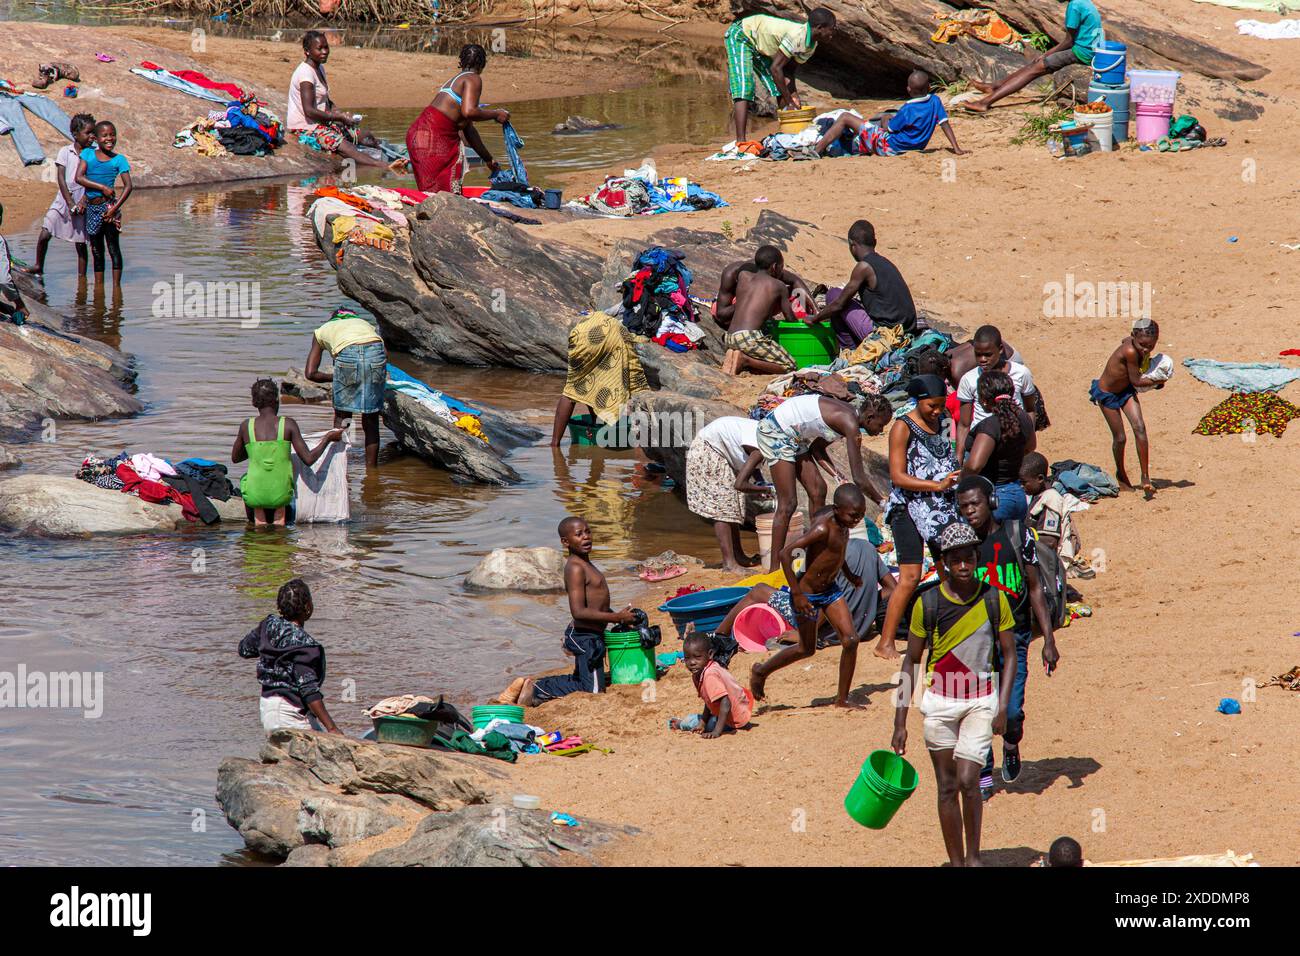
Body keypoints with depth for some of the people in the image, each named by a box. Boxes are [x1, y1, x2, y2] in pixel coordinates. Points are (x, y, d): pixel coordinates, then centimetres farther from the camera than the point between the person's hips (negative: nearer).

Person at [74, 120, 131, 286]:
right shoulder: (88, 153, 4)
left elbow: (128, 186, -9)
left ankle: (116, 286, 0)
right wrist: (102, 187, -15)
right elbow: (79, 178, -5)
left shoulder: (118, 160, -2)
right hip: (91, 207, 4)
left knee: (113, 247, -3)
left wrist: (115, 208, -18)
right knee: (96, 251, 11)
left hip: (108, 205, -4)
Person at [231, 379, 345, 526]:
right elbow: (309, 459, -6)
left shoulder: (246, 426, 0)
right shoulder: (288, 425, -5)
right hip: (280, 495, -1)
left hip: (255, 496, 1)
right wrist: (327, 438, 9)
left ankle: (259, 517, 19)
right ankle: (279, 515, 19)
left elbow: (235, 458, 15)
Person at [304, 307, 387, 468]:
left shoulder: (322, 330, 34)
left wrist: (334, 377, 38)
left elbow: (310, 373, 24)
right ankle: (371, 467, 20)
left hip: (348, 354, -2)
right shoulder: (364, 323, 39)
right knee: (371, 419, 15)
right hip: (375, 350, 2)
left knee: (341, 416, 15)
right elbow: (385, 353, 19)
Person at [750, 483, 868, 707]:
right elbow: (785, 553, -34)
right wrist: (797, 594, -31)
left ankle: (842, 698, 9)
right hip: (808, 594, -7)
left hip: (831, 589, 7)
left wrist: (849, 575, 23)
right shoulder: (822, 528, -30)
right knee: (807, 649, 11)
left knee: (850, 640, -3)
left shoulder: (841, 522, -4)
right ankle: (761, 671, 35)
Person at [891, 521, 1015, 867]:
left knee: (968, 780, -12)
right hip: (940, 701, 1)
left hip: (981, 701, -1)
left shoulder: (994, 599, -3)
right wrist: (900, 723, -2)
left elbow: (1009, 654, 5)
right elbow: (911, 662, 1)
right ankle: (956, 863, 12)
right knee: (947, 787, 3)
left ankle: (973, 857, 5)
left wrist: (1003, 706, -6)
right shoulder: (928, 603, -4)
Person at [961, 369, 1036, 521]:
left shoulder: (990, 426, -23)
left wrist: (962, 480, -15)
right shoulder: (1022, 418, 2)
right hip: (1019, 496, 9)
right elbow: (1031, 446, 24)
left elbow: (974, 464, -34)